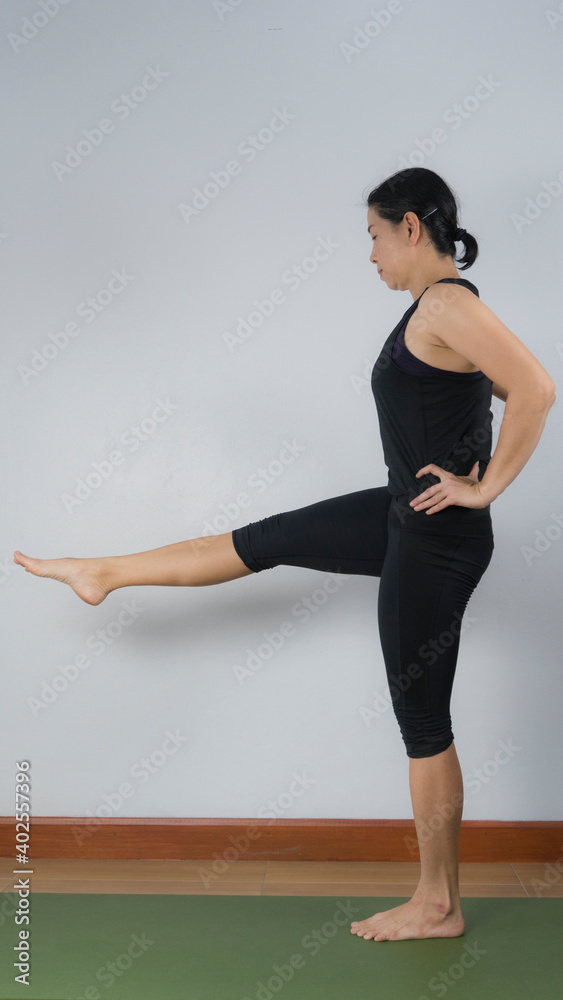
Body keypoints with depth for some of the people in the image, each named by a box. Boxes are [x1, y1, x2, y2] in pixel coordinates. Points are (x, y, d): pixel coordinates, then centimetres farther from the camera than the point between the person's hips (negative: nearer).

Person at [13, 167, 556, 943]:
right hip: (404, 514, 10)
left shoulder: (447, 304, -19)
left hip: (438, 537, -10)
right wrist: (470, 471, 12)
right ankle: (105, 574, 36)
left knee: (423, 720, 2)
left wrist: (486, 488, -21)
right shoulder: (438, 309, 10)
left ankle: (438, 907, 16)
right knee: (262, 541, 18)